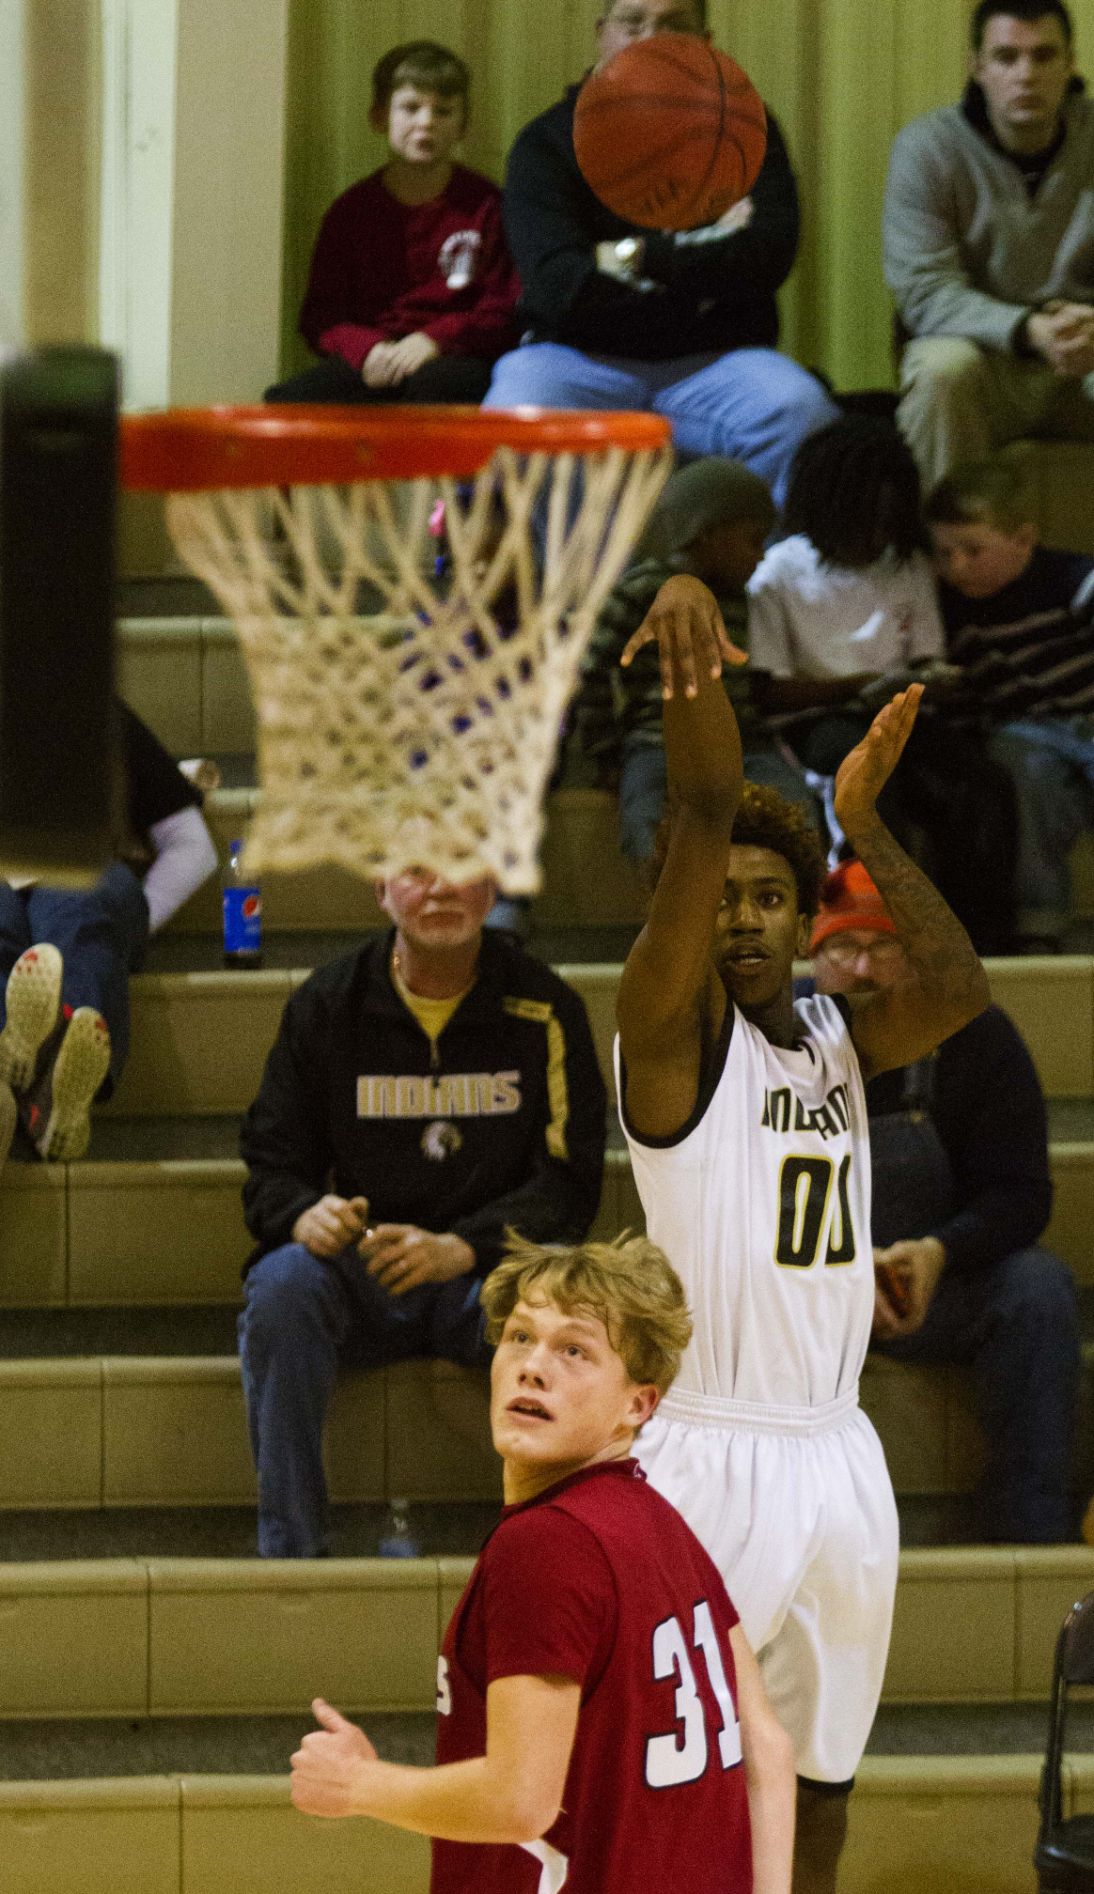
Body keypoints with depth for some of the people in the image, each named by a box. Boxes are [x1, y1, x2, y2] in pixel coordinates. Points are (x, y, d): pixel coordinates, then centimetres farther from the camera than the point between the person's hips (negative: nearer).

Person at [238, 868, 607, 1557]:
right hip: (361, 1280, 1)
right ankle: (288, 1548, -28)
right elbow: (271, 1170, 7)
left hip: (488, 1271, -1)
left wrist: (460, 1247, -21)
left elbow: (569, 1183, -3)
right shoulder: (327, 1005, 5)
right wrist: (305, 1215, -19)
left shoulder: (543, 1009, 2)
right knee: (283, 1282, -31)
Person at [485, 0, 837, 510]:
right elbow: (555, 287, -12)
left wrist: (635, 256, -11)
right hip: (580, 355, -1)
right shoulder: (549, 141, 3)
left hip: (712, 357, 1)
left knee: (797, 410, -31)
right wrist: (705, 255, -8)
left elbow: (768, 257, -8)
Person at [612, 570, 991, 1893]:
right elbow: (703, 816, -20)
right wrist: (691, 663, -33)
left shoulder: (839, 1039, 13)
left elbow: (958, 987, -7)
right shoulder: (673, 1025, -5)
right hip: (713, 1455, -7)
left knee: (818, 1782, 12)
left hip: (838, 1456, 7)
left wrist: (864, 822, -4)